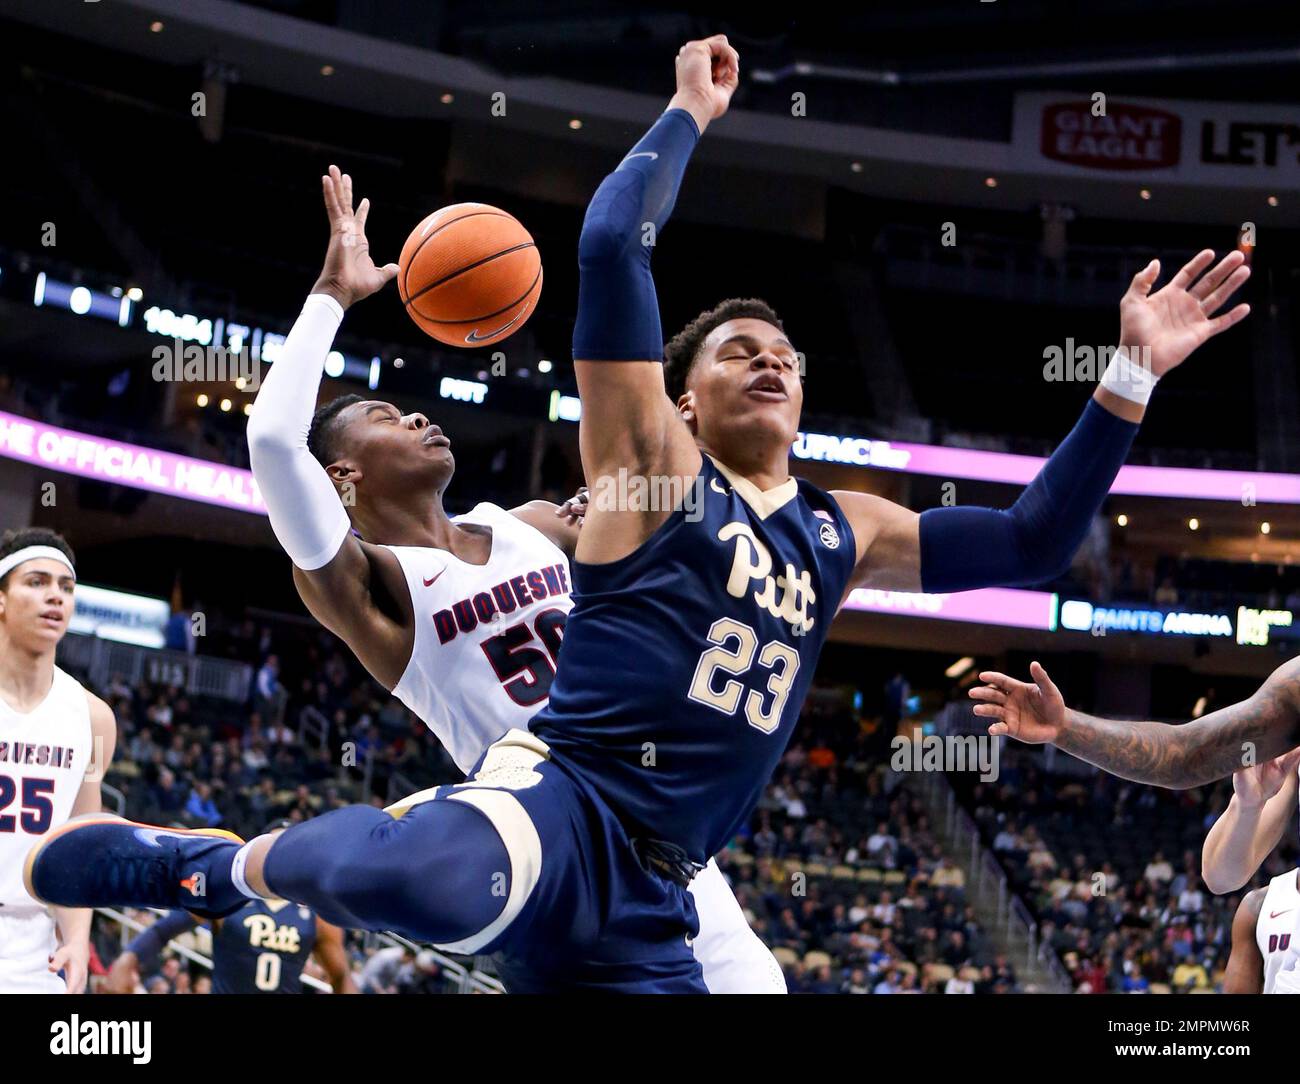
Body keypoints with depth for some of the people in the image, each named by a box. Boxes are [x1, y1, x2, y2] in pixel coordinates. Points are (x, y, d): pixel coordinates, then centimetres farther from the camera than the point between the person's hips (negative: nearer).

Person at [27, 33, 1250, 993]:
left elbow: (1031, 542, 25)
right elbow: (611, 245, -6)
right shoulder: (652, 459, 7)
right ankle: (241, 864, -10)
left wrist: (1127, 382, 19)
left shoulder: (843, 535, 24)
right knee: (427, 881, -43)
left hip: (649, 910, 7)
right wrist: (690, 111, 5)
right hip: (556, 796, -7)